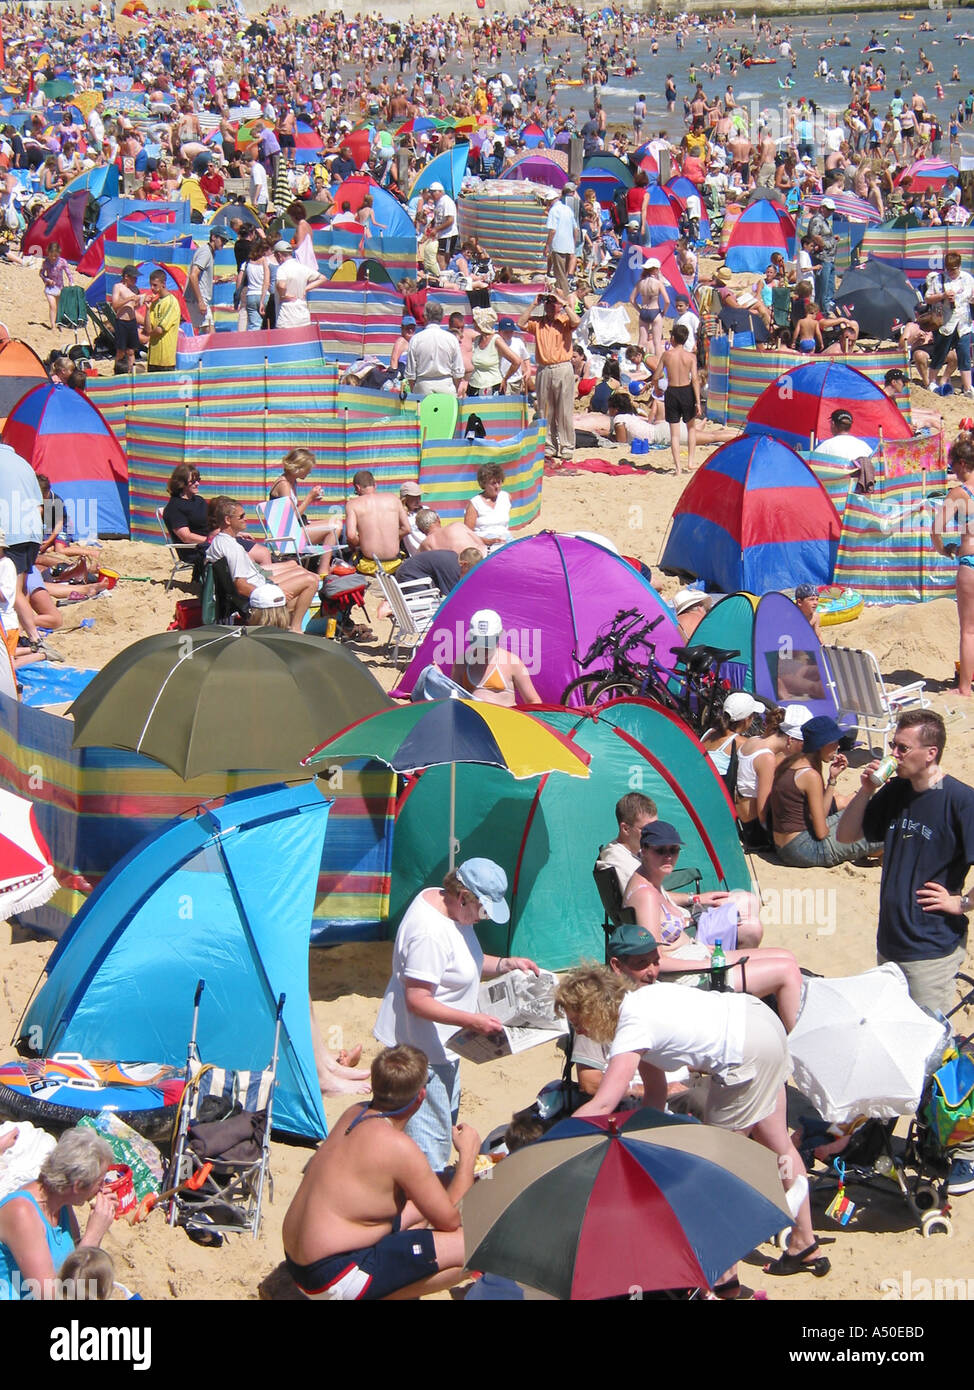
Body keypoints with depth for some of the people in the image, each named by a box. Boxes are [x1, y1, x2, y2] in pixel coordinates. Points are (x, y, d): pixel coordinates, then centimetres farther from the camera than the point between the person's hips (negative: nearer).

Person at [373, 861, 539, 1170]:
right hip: (422, 1053, -11)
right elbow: (417, 1001, -28)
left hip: (443, 1047, 11)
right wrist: (471, 1021, -30)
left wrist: (506, 964, 6)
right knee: (430, 1144, -7)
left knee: (446, 1127, 21)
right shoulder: (430, 931, -28)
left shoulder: (450, 906, 3)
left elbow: (463, 961, 19)